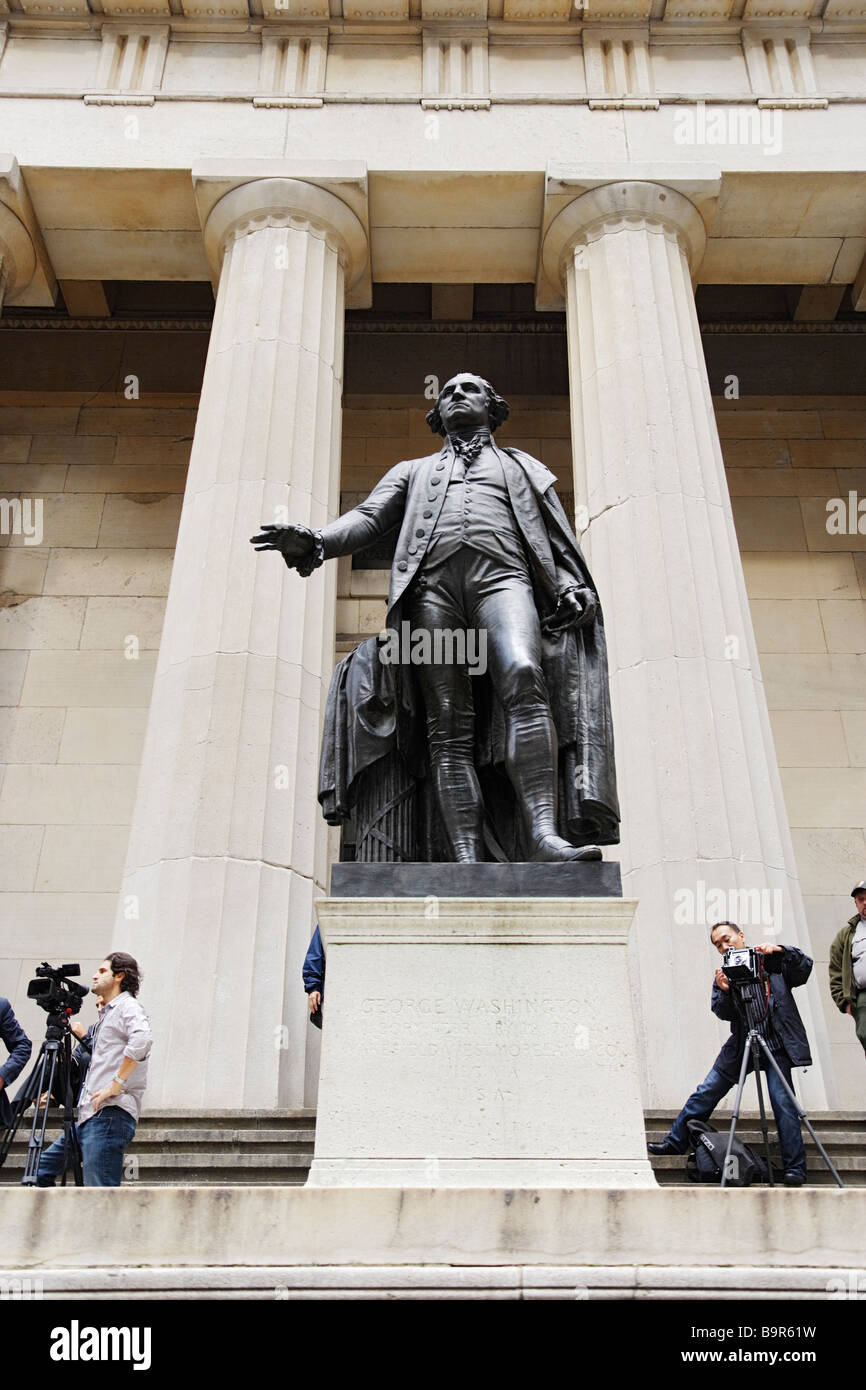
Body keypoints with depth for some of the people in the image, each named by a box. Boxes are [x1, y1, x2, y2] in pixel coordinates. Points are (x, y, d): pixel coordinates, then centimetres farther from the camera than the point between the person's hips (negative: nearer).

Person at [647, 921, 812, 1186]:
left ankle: (795, 1169, 1)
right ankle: (674, 1143, 14)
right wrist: (725, 991, -21)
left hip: (777, 1044, -3)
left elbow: (804, 968, -6)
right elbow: (722, 1012, 0)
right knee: (704, 1094, 4)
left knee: (783, 1103, -10)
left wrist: (780, 950, -21)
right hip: (741, 1044, 3)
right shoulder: (724, 974, 12)